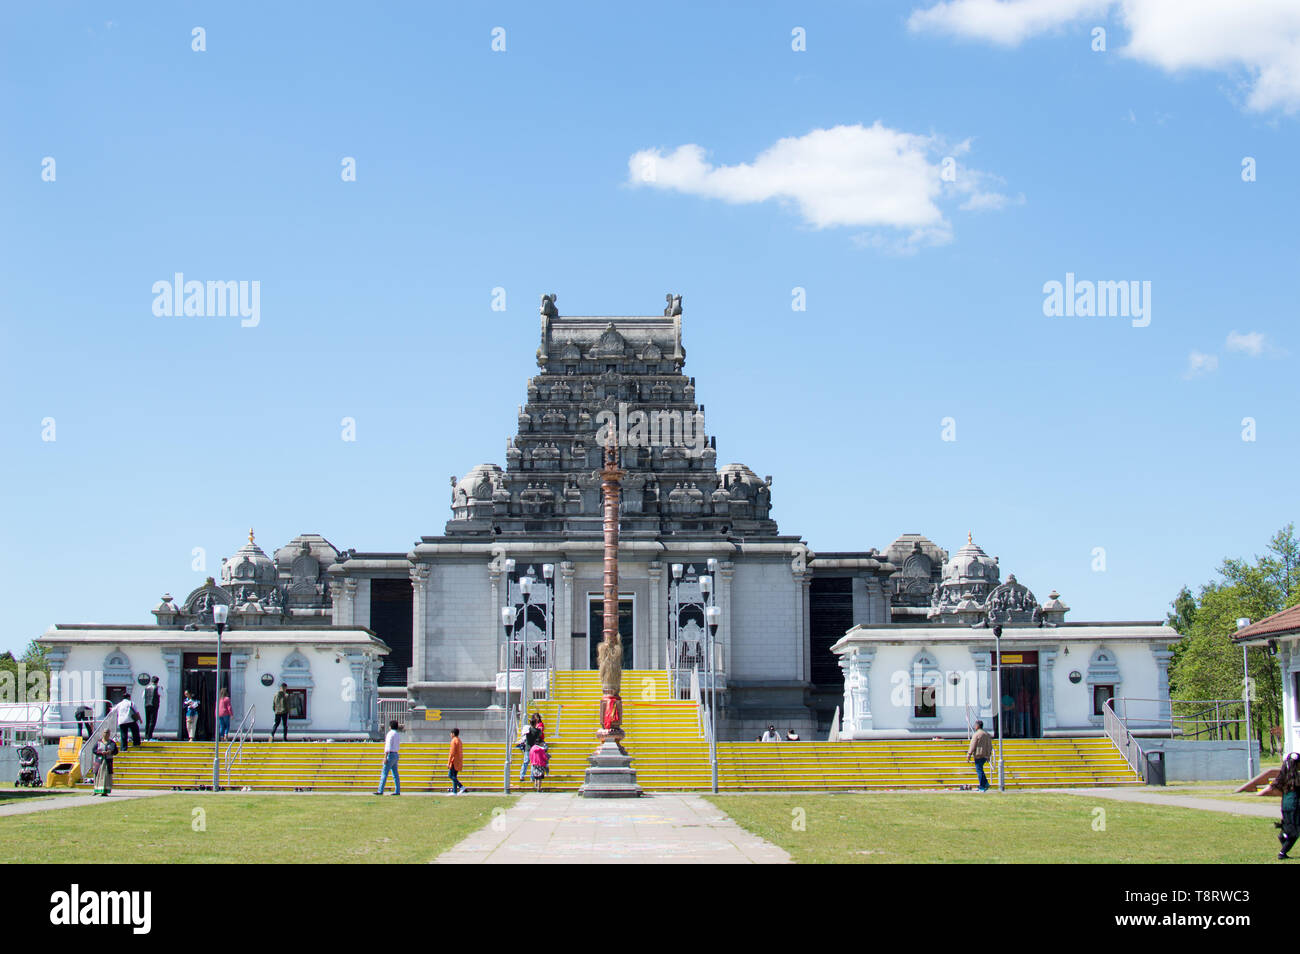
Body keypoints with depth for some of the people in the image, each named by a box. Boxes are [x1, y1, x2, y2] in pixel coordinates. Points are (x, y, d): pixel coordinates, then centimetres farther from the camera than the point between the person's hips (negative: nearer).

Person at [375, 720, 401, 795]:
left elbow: (388, 746, -18)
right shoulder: (398, 734, 14)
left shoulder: (390, 733, -12)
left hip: (390, 754, -9)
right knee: (395, 774, 8)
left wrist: (385, 757, -20)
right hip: (396, 754, 9)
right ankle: (397, 791, 5)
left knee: (385, 773, -8)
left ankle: (380, 791, -10)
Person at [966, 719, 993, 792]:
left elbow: (972, 746, -13)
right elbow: (990, 746, 16)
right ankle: (986, 783, 7)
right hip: (985, 756, 7)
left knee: (979, 770, -3)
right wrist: (989, 756, 22)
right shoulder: (987, 734, 13)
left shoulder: (976, 734, -11)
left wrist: (969, 756, -9)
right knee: (980, 770, 19)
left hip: (979, 755, -7)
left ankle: (982, 787, -3)